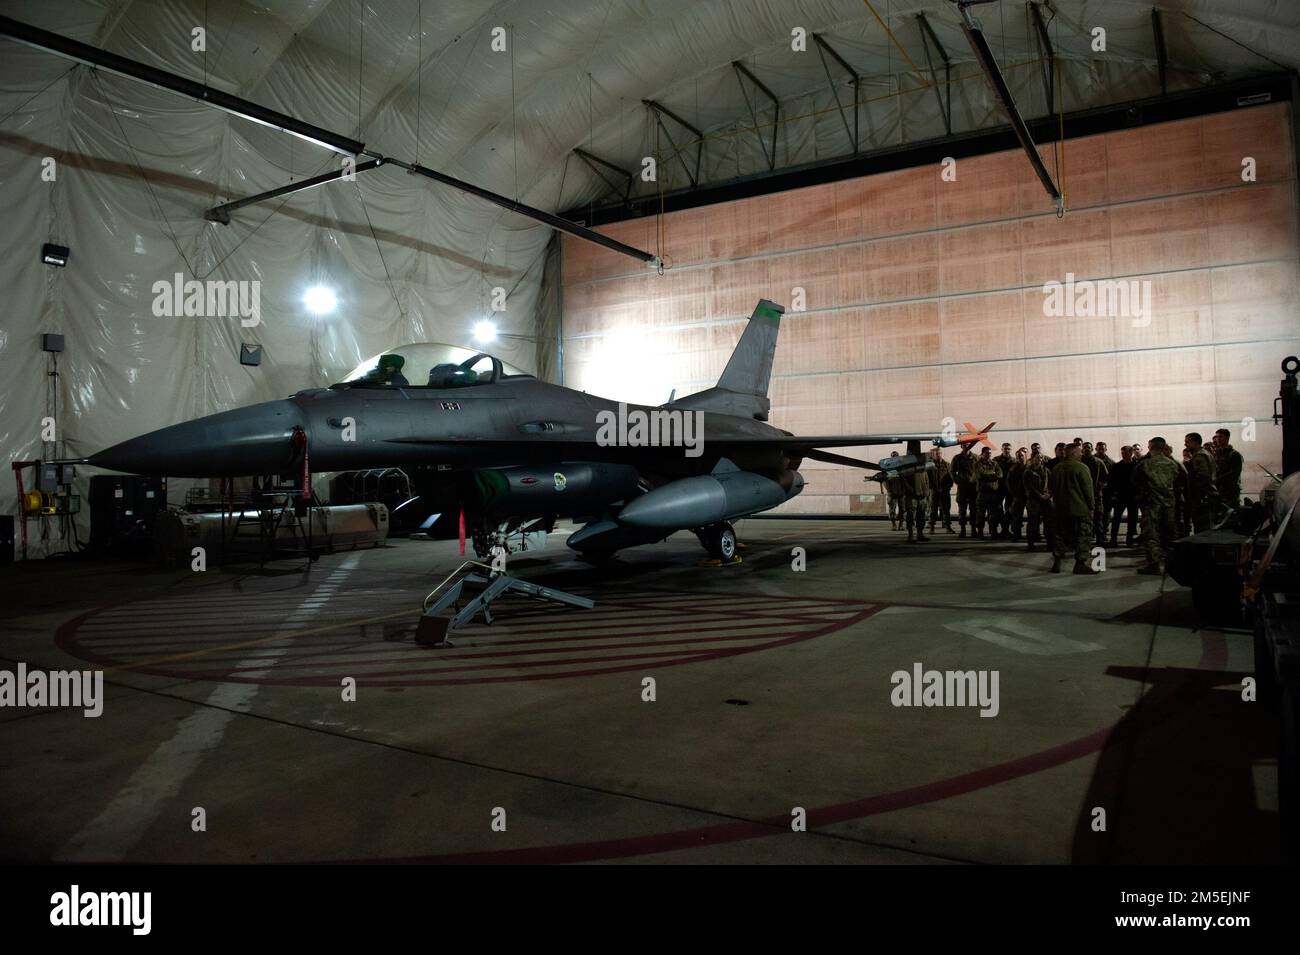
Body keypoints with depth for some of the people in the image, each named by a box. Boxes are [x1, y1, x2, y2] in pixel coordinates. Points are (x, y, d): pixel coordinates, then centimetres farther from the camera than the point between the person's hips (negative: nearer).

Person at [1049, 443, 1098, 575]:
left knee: (1061, 536, 12)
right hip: (1080, 509, -6)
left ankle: (1056, 563, 12)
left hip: (1061, 509, 6)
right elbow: (1088, 488, -11)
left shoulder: (1056, 469, 8)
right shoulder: (1081, 467, -12)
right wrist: (1091, 505, -1)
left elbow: (1053, 489, 14)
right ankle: (1082, 563, -1)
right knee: (1083, 537, 0)